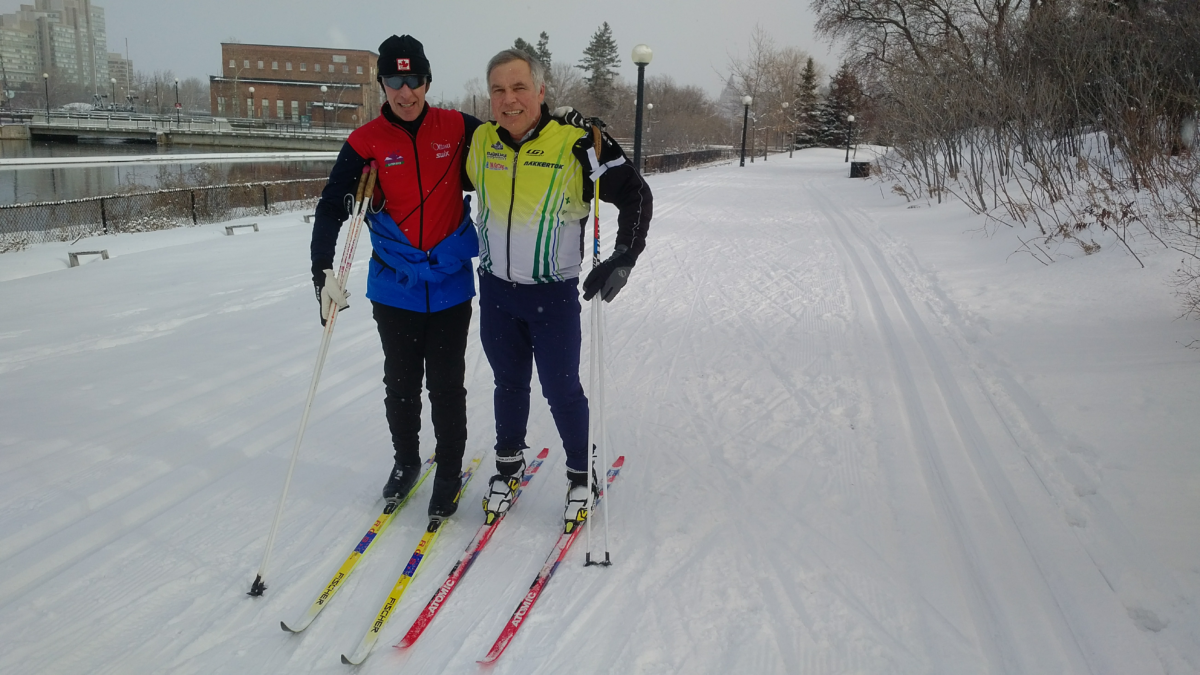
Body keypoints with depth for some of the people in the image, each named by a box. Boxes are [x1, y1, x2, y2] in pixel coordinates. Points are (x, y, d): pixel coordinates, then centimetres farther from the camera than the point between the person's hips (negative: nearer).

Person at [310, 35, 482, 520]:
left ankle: (449, 473, 22)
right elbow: (331, 208, -6)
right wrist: (324, 273, -15)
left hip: (451, 285, 0)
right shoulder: (366, 142, -5)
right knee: (400, 382, 13)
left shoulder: (458, 129, -3)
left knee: (446, 385, 5)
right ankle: (405, 460, 35)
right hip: (394, 287, 1)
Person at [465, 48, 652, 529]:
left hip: (554, 292, -4)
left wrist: (623, 260, -21)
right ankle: (509, 466, 37)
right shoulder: (480, 142, -2)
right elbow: (462, 186, 19)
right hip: (495, 288, 4)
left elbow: (635, 194, -12)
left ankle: (582, 475, 26)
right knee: (509, 382, 17)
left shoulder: (576, 141, -17)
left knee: (561, 388, 5)